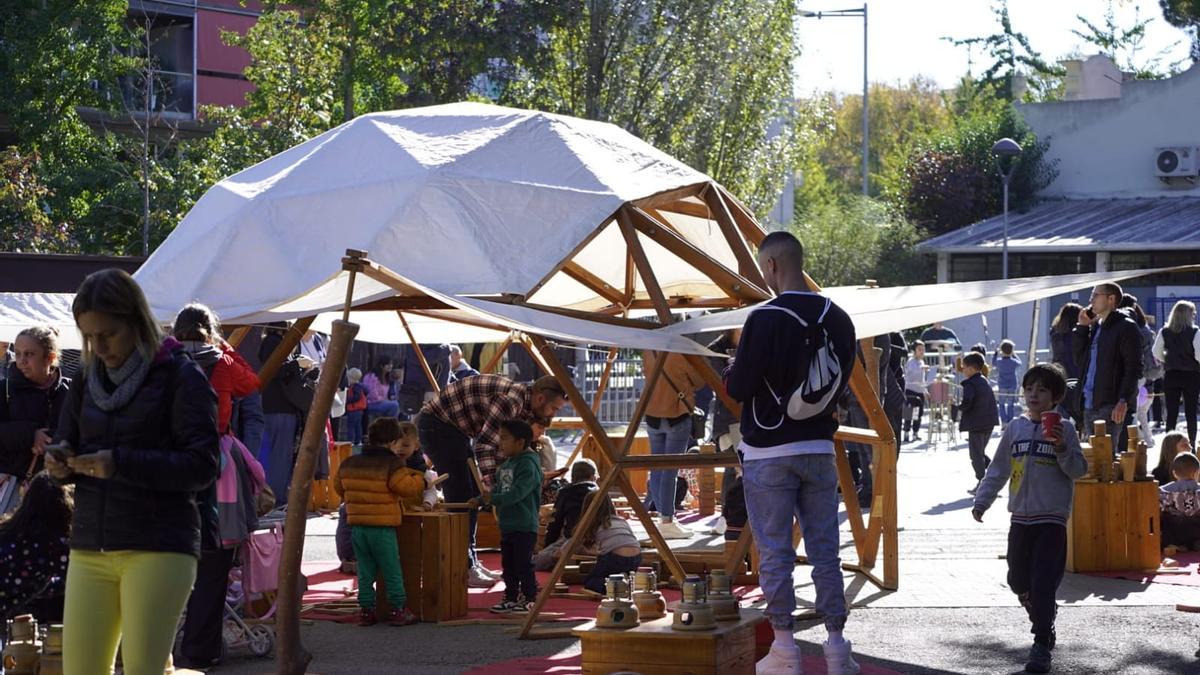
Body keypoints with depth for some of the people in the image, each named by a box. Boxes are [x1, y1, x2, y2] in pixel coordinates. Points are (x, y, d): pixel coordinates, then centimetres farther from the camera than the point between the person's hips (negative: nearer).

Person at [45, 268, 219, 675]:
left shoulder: (180, 376, -3)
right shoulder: (88, 381, 14)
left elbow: (203, 465, -11)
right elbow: (65, 444, 21)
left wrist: (120, 463, -21)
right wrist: (61, 466, -4)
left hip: (159, 547, -5)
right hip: (90, 548, 6)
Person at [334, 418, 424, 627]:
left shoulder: (348, 464, 9)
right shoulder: (392, 465, -12)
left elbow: (339, 486, 19)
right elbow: (407, 488, -18)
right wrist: (420, 479, 1)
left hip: (356, 527, 6)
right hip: (382, 529, -6)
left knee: (365, 572, 12)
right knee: (392, 571, 5)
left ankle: (366, 610, 12)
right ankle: (398, 610, 8)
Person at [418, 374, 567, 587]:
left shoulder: (523, 404, 5)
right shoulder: (511, 399, -26)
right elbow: (485, 444, -30)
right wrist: (490, 486, -33)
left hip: (457, 427, 11)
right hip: (437, 423, -11)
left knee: (472, 495, 13)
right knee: (460, 497, -10)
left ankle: (470, 562, 20)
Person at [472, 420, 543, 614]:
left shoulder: (528, 465, -16)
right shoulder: (506, 464, 14)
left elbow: (517, 492, -26)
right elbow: (499, 489, 21)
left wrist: (494, 499, -28)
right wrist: (480, 499, 8)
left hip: (524, 526, -9)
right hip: (507, 524, 9)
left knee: (523, 564, -4)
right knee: (508, 564, 14)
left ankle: (528, 599, 4)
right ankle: (510, 598, 22)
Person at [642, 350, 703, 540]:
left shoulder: (648, 352, 0)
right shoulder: (681, 353, -14)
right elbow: (699, 382, -4)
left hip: (652, 416, 5)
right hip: (677, 417, -5)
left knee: (657, 468, 12)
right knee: (671, 470, -3)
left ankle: (663, 514, 15)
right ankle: (667, 522, -2)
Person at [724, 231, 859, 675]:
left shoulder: (764, 320, -15)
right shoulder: (838, 319, 4)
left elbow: (738, 388, -12)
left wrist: (731, 372, 9)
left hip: (769, 452, -5)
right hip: (820, 449, 5)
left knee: (775, 554, 2)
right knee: (825, 551, 9)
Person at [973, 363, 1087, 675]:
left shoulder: (1064, 430, -2)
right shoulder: (1016, 428, 7)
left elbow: (1078, 470, -7)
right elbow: (998, 469, 13)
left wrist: (1062, 448, -22)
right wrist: (982, 500, 10)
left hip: (1052, 520, -4)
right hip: (1020, 517, 4)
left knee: (1043, 585, -10)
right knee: (1018, 581, 12)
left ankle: (1041, 646, -5)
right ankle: (1043, 620, 36)